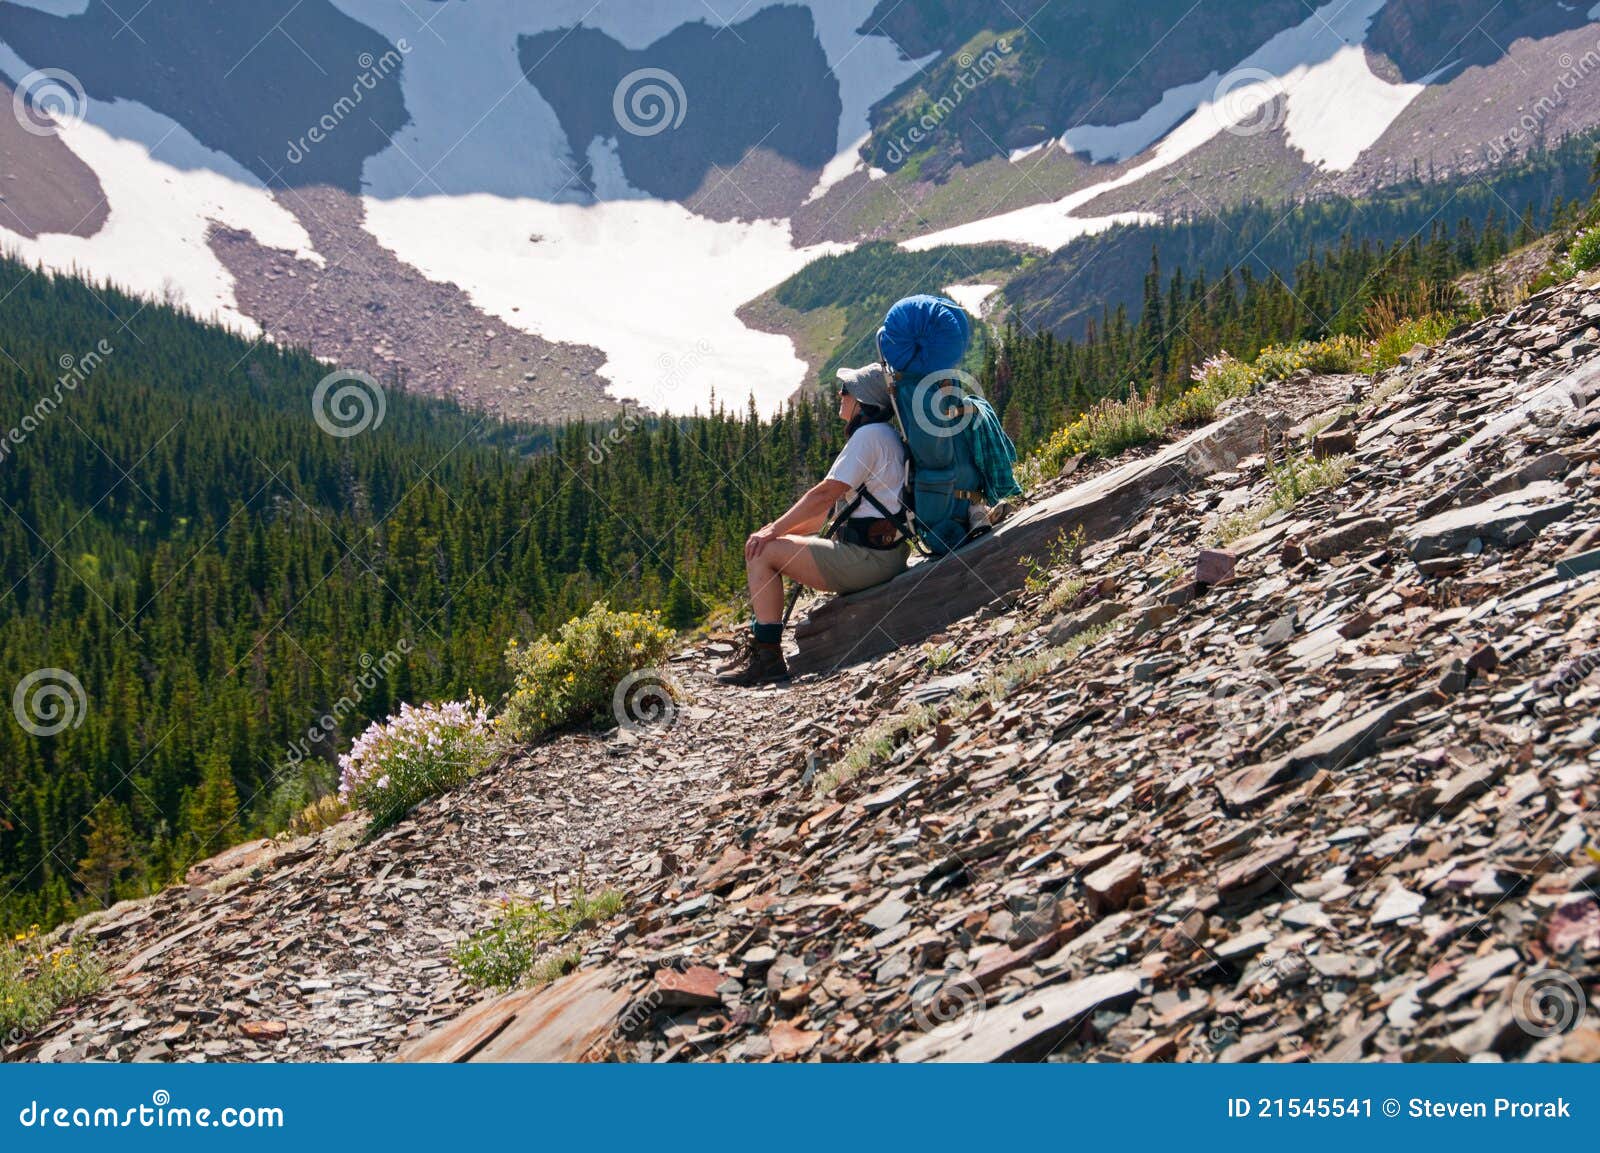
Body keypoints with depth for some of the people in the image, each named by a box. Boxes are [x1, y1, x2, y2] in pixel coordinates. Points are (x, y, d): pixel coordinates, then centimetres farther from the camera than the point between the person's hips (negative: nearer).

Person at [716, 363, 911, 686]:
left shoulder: (870, 435, -13)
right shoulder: (885, 435, 20)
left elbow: (826, 494, -17)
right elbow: (834, 503, 22)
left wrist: (775, 530, -8)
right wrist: (782, 529, 17)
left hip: (867, 558, -11)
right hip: (881, 553, 11)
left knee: (762, 552, -9)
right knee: (773, 545, 18)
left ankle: (767, 657, -10)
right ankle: (758, 647, 17)